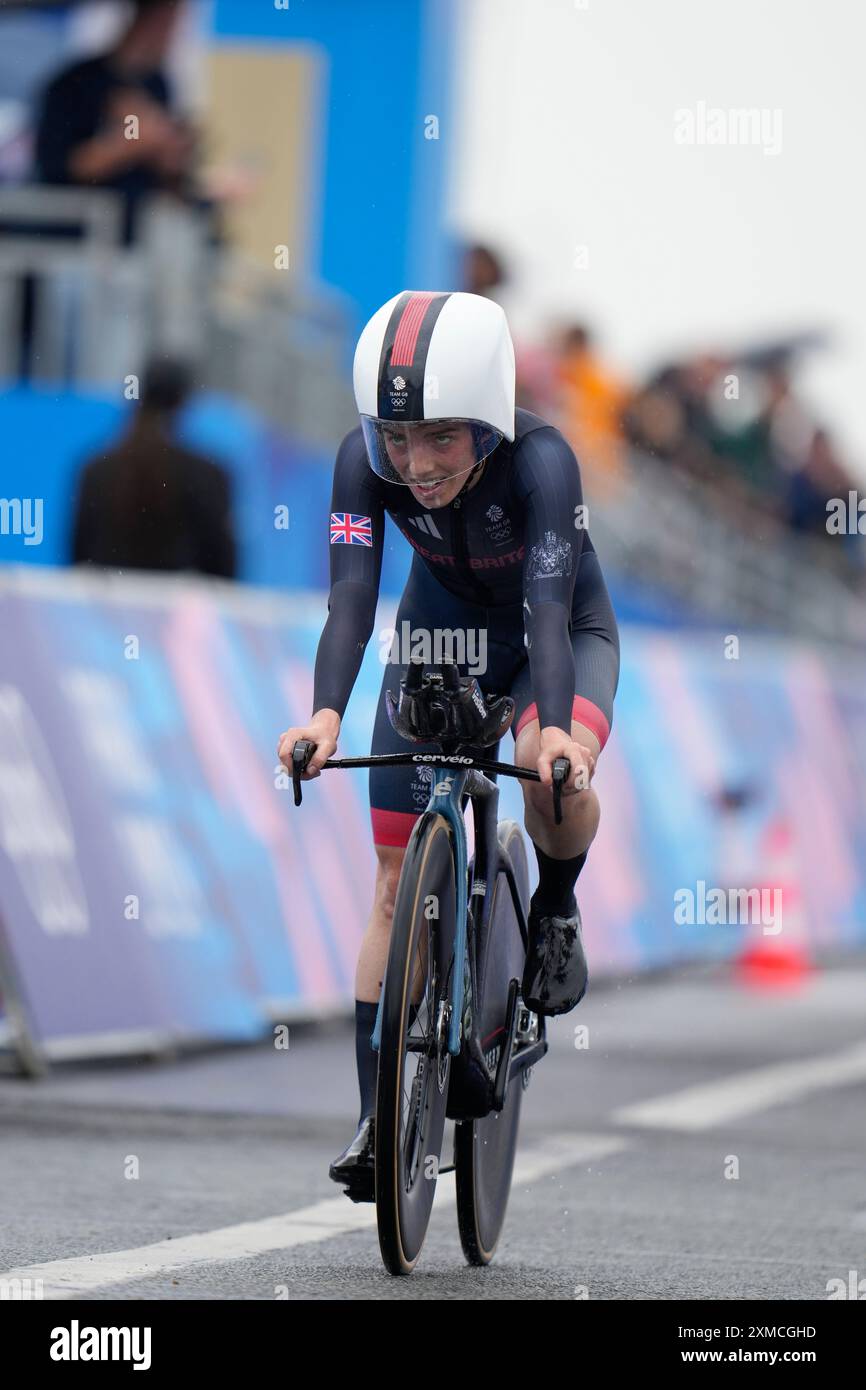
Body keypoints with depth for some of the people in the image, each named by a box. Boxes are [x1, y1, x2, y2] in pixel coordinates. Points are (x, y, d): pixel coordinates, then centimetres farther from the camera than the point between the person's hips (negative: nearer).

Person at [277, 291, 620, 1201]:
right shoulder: (365, 460, -27)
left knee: (555, 773, -36)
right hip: (442, 634, 3)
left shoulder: (539, 460, -35)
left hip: (566, 636, -3)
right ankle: (376, 1118, 0)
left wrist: (552, 734, -60)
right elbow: (351, 598, -35)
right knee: (399, 882, -5)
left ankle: (555, 911, -4)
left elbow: (549, 611, -44)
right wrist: (325, 716, -53)